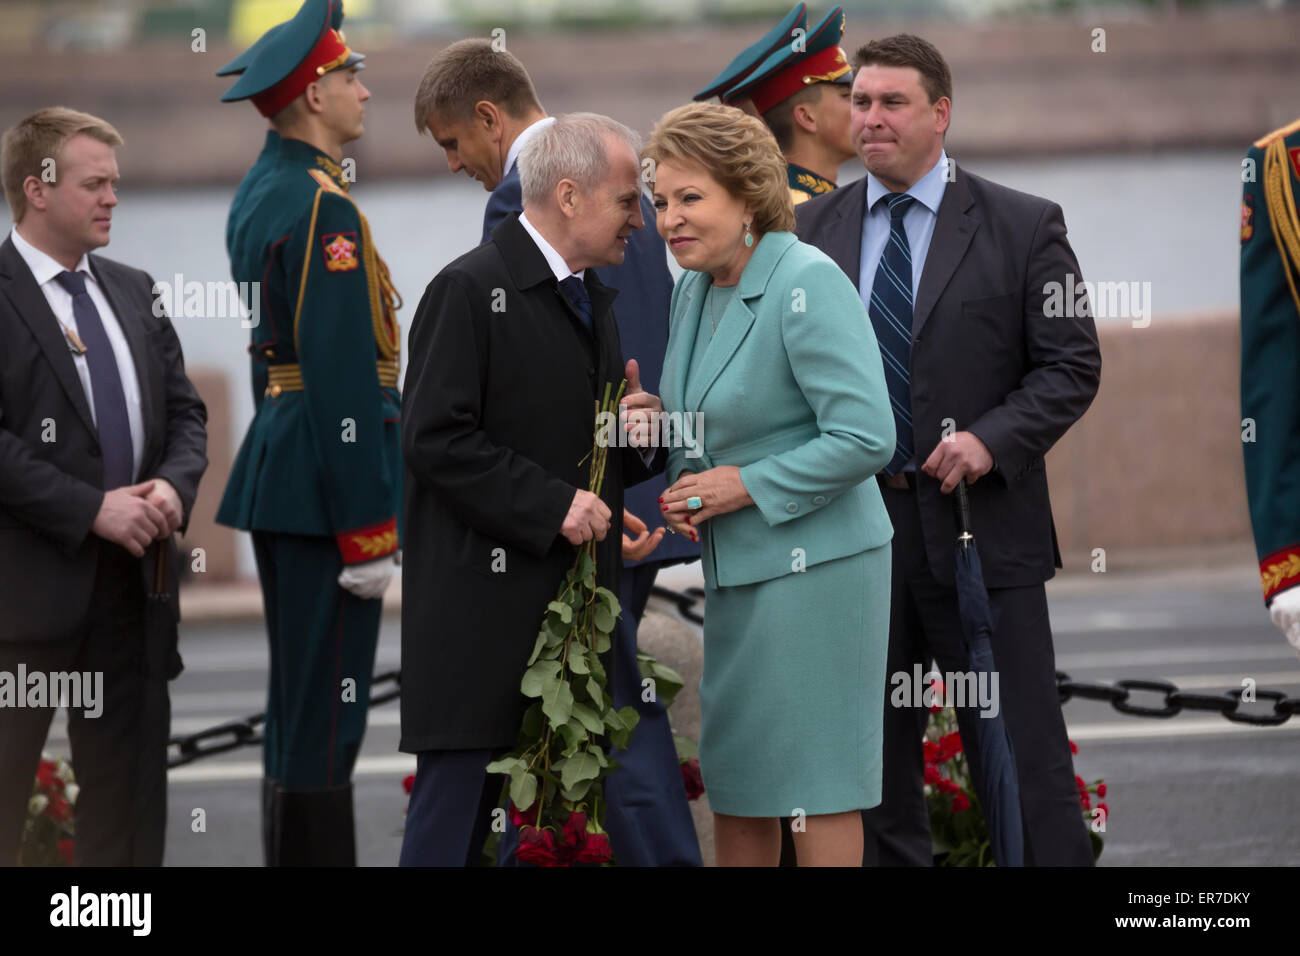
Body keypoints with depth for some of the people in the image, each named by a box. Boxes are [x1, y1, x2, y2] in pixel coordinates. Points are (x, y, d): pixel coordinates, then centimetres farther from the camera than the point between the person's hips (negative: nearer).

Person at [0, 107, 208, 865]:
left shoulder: (133, 291, 13)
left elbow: (185, 411, 14)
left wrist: (174, 486, -6)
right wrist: (92, 509, -18)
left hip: (135, 577, 7)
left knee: (129, 789, 10)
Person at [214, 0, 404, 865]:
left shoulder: (259, 193, 14)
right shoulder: (325, 211, -17)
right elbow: (345, 383, -21)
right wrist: (369, 532, -19)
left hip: (276, 470, 10)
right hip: (323, 490, -10)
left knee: (297, 710, 15)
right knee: (325, 724, -7)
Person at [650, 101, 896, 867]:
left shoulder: (809, 285, -16)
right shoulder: (696, 288, 11)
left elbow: (866, 436, -21)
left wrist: (748, 485, -17)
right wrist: (685, 483, 3)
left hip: (813, 567, -9)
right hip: (733, 570, 9)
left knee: (815, 782, -4)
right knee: (732, 777, 12)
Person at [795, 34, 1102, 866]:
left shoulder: (1023, 227, 0)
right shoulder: (810, 230, 10)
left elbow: (1071, 366, -1)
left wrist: (992, 440, -15)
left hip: (980, 526, -3)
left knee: (1023, 756, -3)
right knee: (873, 763, 9)